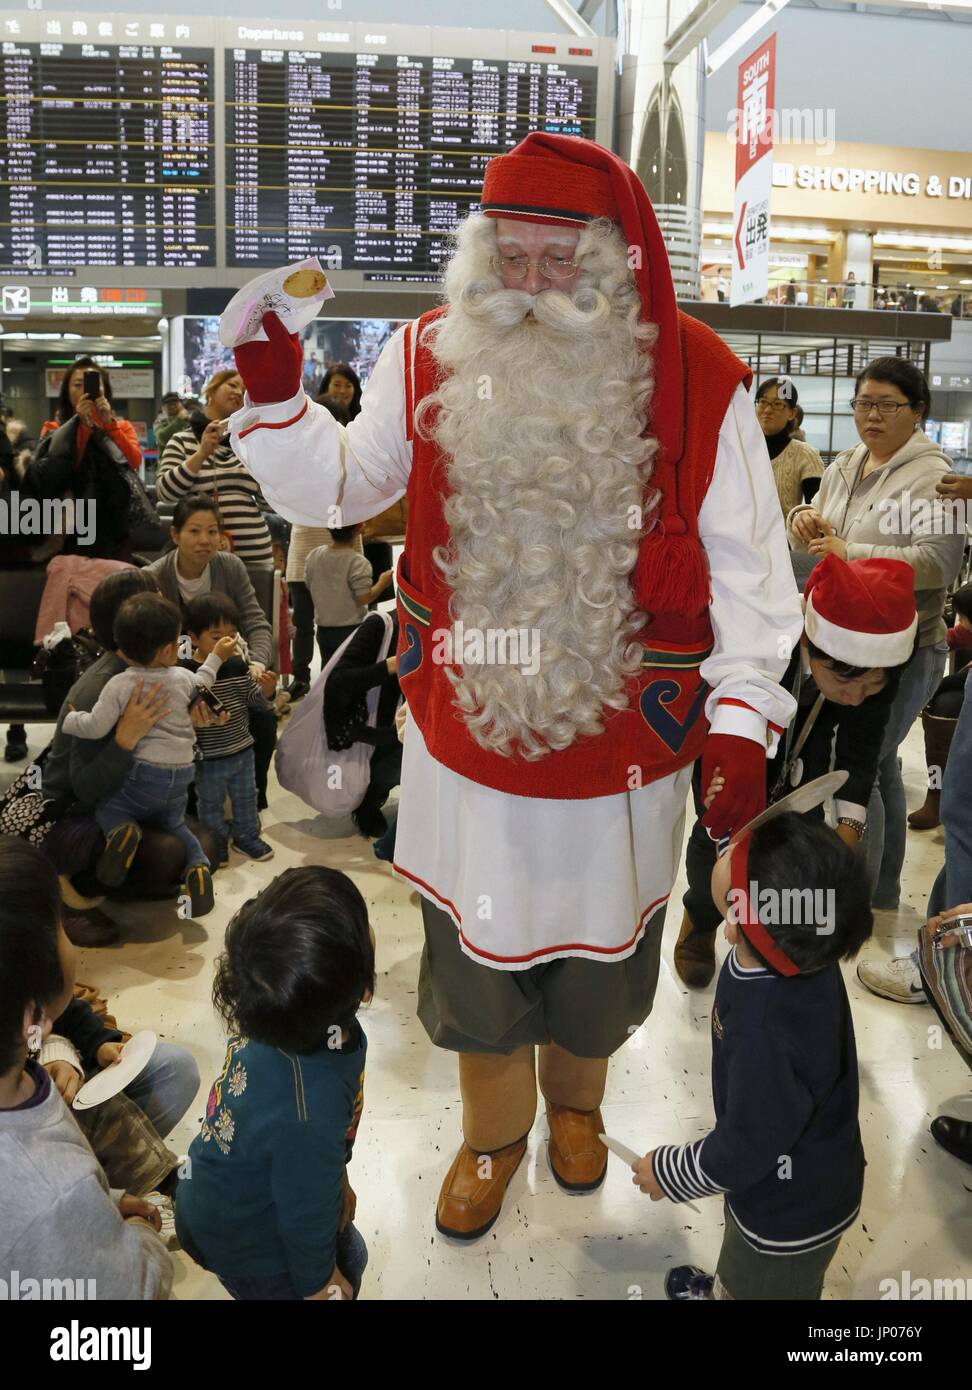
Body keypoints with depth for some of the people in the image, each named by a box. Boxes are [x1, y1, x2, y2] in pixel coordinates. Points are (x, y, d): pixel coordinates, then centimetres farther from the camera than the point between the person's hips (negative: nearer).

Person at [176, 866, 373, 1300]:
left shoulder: (278, 1020, -24)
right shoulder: (308, 1116, -46)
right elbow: (307, 1213, -24)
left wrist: (336, 1177, 13)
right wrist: (319, 1284, -6)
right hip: (245, 1244, -6)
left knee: (349, 1255, 26)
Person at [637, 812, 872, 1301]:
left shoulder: (765, 1035, -44)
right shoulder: (802, 949, -23)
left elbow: (745, 1150, -29)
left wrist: (669, 1172, -11)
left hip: (792, 1214, -7)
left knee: (762, 1285, 25)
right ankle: (726, 1287, 62)